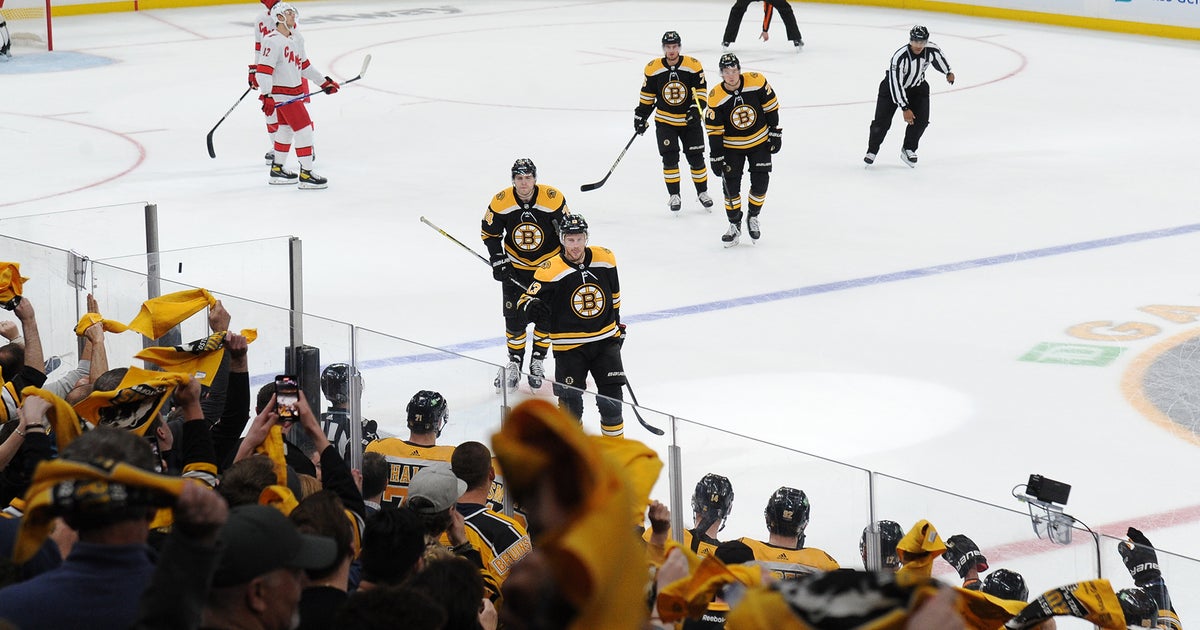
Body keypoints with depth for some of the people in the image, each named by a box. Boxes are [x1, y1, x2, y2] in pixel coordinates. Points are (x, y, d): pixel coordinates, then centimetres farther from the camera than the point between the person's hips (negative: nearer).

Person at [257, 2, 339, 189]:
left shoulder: (297, 38, 9)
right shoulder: (272, 41, -19)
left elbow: (304, 65, 20)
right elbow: (264, 70, -23)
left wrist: (324, 82, 21)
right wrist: (266, 96, -30)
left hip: (294, 91, 10)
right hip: (282, 94, -10)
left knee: (286, 129, 18)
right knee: (303, 130, -10)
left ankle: (277, 170, 30)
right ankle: (306, 175, -5)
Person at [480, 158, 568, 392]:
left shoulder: (554, 199, -19)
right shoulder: (501, 202, -16)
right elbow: (490, 233, -1)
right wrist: (498, 260, -9)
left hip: (549, 264, -1)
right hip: (516, 267, 1)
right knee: (515, 317, 0)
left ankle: (537, 360, 18)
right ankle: (514, 362, 17)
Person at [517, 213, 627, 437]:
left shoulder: (605, 259, -1)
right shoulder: (550, 270, -15)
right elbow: (528, 298, -11)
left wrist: (617, 324, 22)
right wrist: (533, 307, -34)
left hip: (605, 339, 3)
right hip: (569, 345, -3)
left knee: (611, 395, 3)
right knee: (570, 399, 0)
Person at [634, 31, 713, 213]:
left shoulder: (693, 66, -10)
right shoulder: (653, 68, -6)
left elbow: (701, 92, -7)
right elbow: (647, 96, 4)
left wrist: (696, 110, -20)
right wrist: (640, 116, 2)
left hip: (690, 121, 0)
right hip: (665, 121, 0)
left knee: (696, 158, 3)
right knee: (670, 158, -7)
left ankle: (702, 192, 21)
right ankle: (674, 195, 5)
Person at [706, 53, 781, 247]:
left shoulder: (757, 81, -18)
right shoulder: (716, 97, -19)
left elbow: (771, 106, -4)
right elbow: (714, 130, -13)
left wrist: (775, 132, -3)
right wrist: (716, 157, -13)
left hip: (760, 141, 1)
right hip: (732, 146, -1)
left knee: (760, 183, -1)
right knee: (731, 185, -5)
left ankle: (753, 218, 22)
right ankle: (735, 226, 10)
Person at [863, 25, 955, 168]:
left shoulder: (932, 50, -21)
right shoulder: (900, 57, -36)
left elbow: (939, 57, 6)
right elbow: (896, 84, -33)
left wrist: (948, 72, 22)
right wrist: (905, 108, -33)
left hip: (917, 87, 4)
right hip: (893, 85, -4)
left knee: (921, 119, -12)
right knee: (882, 121, -9)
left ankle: (908, 150, 7)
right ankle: (872, 151, 14)